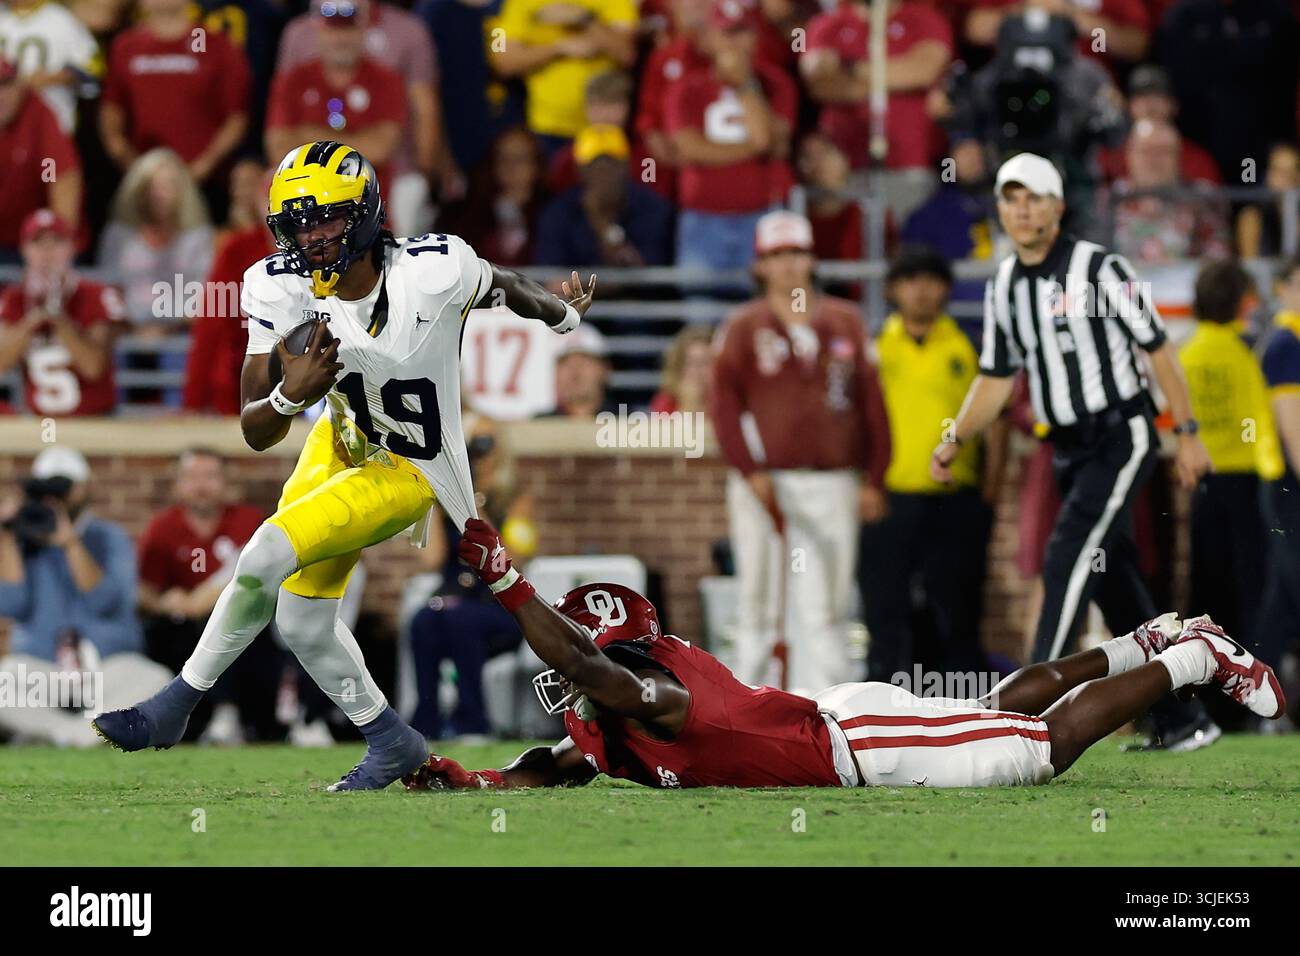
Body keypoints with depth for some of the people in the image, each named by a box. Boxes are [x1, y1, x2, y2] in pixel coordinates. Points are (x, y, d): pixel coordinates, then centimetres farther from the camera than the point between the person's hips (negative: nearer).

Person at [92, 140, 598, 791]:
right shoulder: (281, 291, -20)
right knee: (303, 622, 9)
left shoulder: (434, 272, -31)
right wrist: (290, 396, -41)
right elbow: (256, 433, -18)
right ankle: (391, 743, 33)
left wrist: (564, 315, 15)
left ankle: (175, 705, 1)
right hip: (342, 441, 5)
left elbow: (504, 287, -6)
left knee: (268, 554, -19)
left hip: (408, 472, -5)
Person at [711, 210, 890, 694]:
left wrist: (873, 478, 6)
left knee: (825, 611, 1)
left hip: (832, 485, 2)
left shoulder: (845, 323, 11)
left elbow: (871, 402, 12)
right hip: (766, 482, -2)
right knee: (760, 608, -1)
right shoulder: (744, 327, 4)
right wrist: (749, 471, -11)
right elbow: (723, 404, -1)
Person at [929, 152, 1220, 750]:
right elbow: (996, 378, 15)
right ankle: (1184, 719, 16)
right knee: (1116, 585, 8)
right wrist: (954, 441, 4)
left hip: (1121, 437, -7)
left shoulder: (1099, 269, -12)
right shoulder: (1004, 287, 8)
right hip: (1071, 450, 7)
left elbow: (1157, 349, -8)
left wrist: (1187, 435, -9)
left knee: (1068, 559, -19)